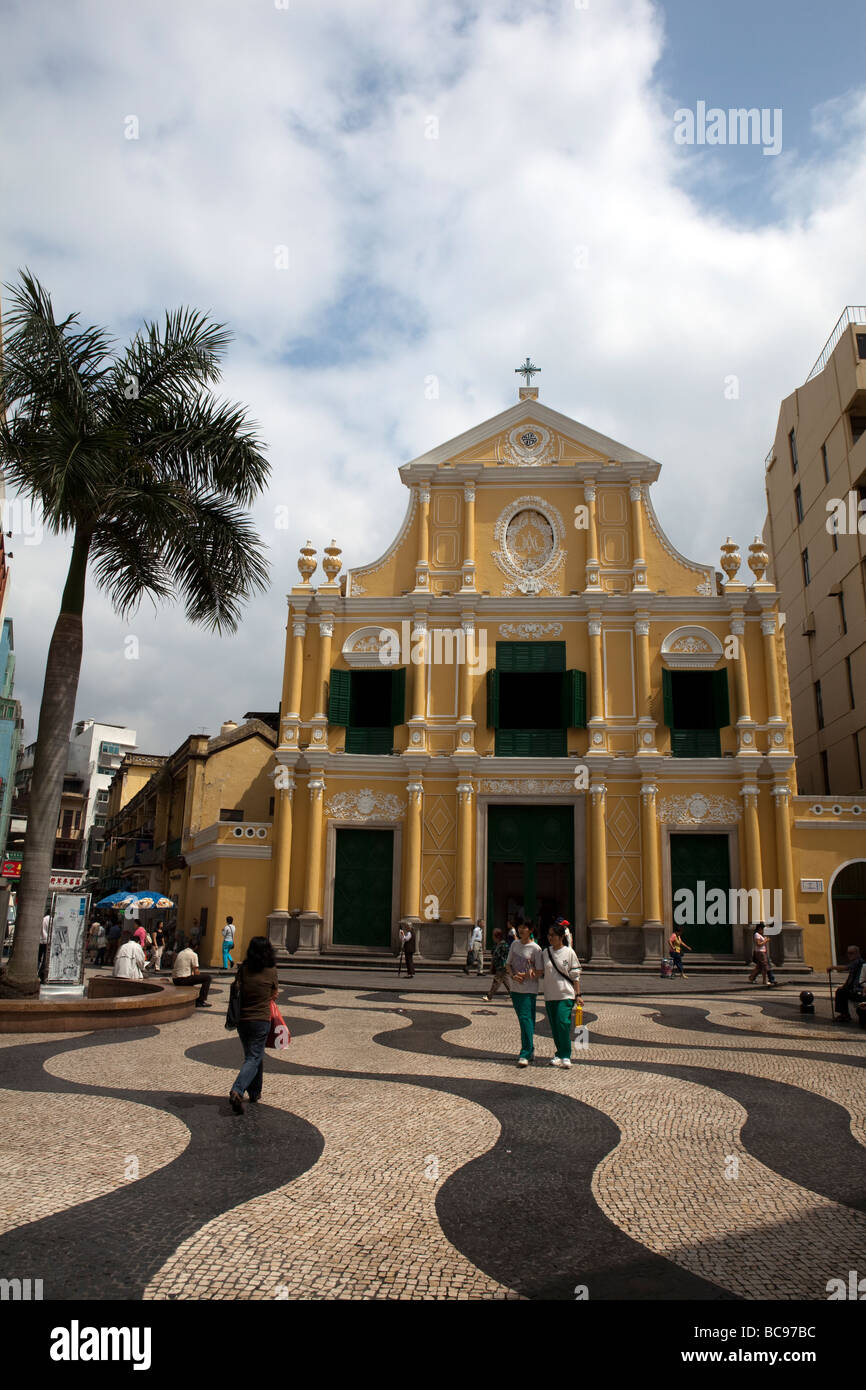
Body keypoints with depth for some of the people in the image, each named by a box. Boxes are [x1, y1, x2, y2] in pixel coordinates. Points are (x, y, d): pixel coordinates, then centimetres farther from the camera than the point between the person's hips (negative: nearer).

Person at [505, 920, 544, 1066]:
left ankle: (525, 1054, -13)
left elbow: (540, 972, -8)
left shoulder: (535, 948, -8)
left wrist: (523, 975, -12)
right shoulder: (514, 944, 9)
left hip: (529, 990, -6)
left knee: (526, 1019, -14)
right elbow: (508, 964, 13)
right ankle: (530, 1050, 26)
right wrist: (513, 975, -5)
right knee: (523, 1020, 13)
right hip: (515, 989, 6)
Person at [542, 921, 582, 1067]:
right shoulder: (545, 952, 6)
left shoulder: (569, 953, -3)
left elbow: (575, 976, 0)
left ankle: (566, 1056, -5)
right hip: (550, 995, 4)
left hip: (565, 995, -4)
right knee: (554, 1026, 7)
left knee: (563, 1023, -14)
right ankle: (560, 1053, 20)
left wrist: (577, 995, -2)